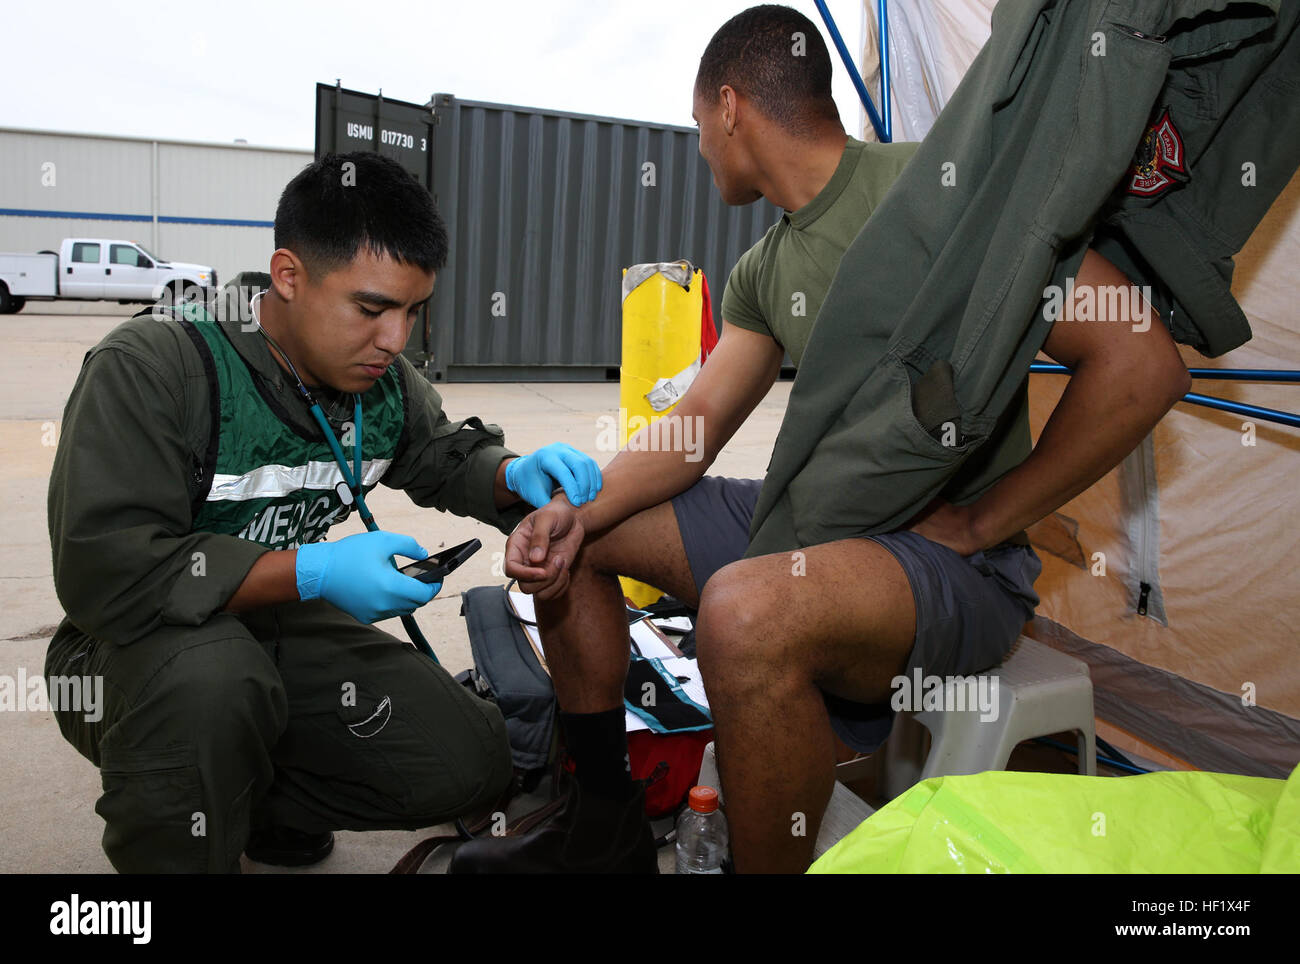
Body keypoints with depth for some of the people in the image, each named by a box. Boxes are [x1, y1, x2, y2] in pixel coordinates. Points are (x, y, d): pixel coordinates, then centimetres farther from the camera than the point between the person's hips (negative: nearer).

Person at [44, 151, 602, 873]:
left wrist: (516, 475, -12)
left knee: (473, 761, -8)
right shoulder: (150, 367, -22)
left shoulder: (384, 383, -3)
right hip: (142, 646, -5)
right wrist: (313, 572, -32)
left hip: (281, 634, 6)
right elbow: (102, 571, -28)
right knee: (208, 678, -41)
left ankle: (260, 801, 13)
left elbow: (450, 458, 13)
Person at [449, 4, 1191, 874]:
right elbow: (694, 429, 10)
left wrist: (975, 524, -17)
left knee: (746, 609, -39)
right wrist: (580, 512, -8)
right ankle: (606, 824, 15)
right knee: (566, 538, 8)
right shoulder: (762, 271, 11)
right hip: (807, 522, 8)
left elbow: (1143, 364, -20)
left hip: (958, 565, -8)